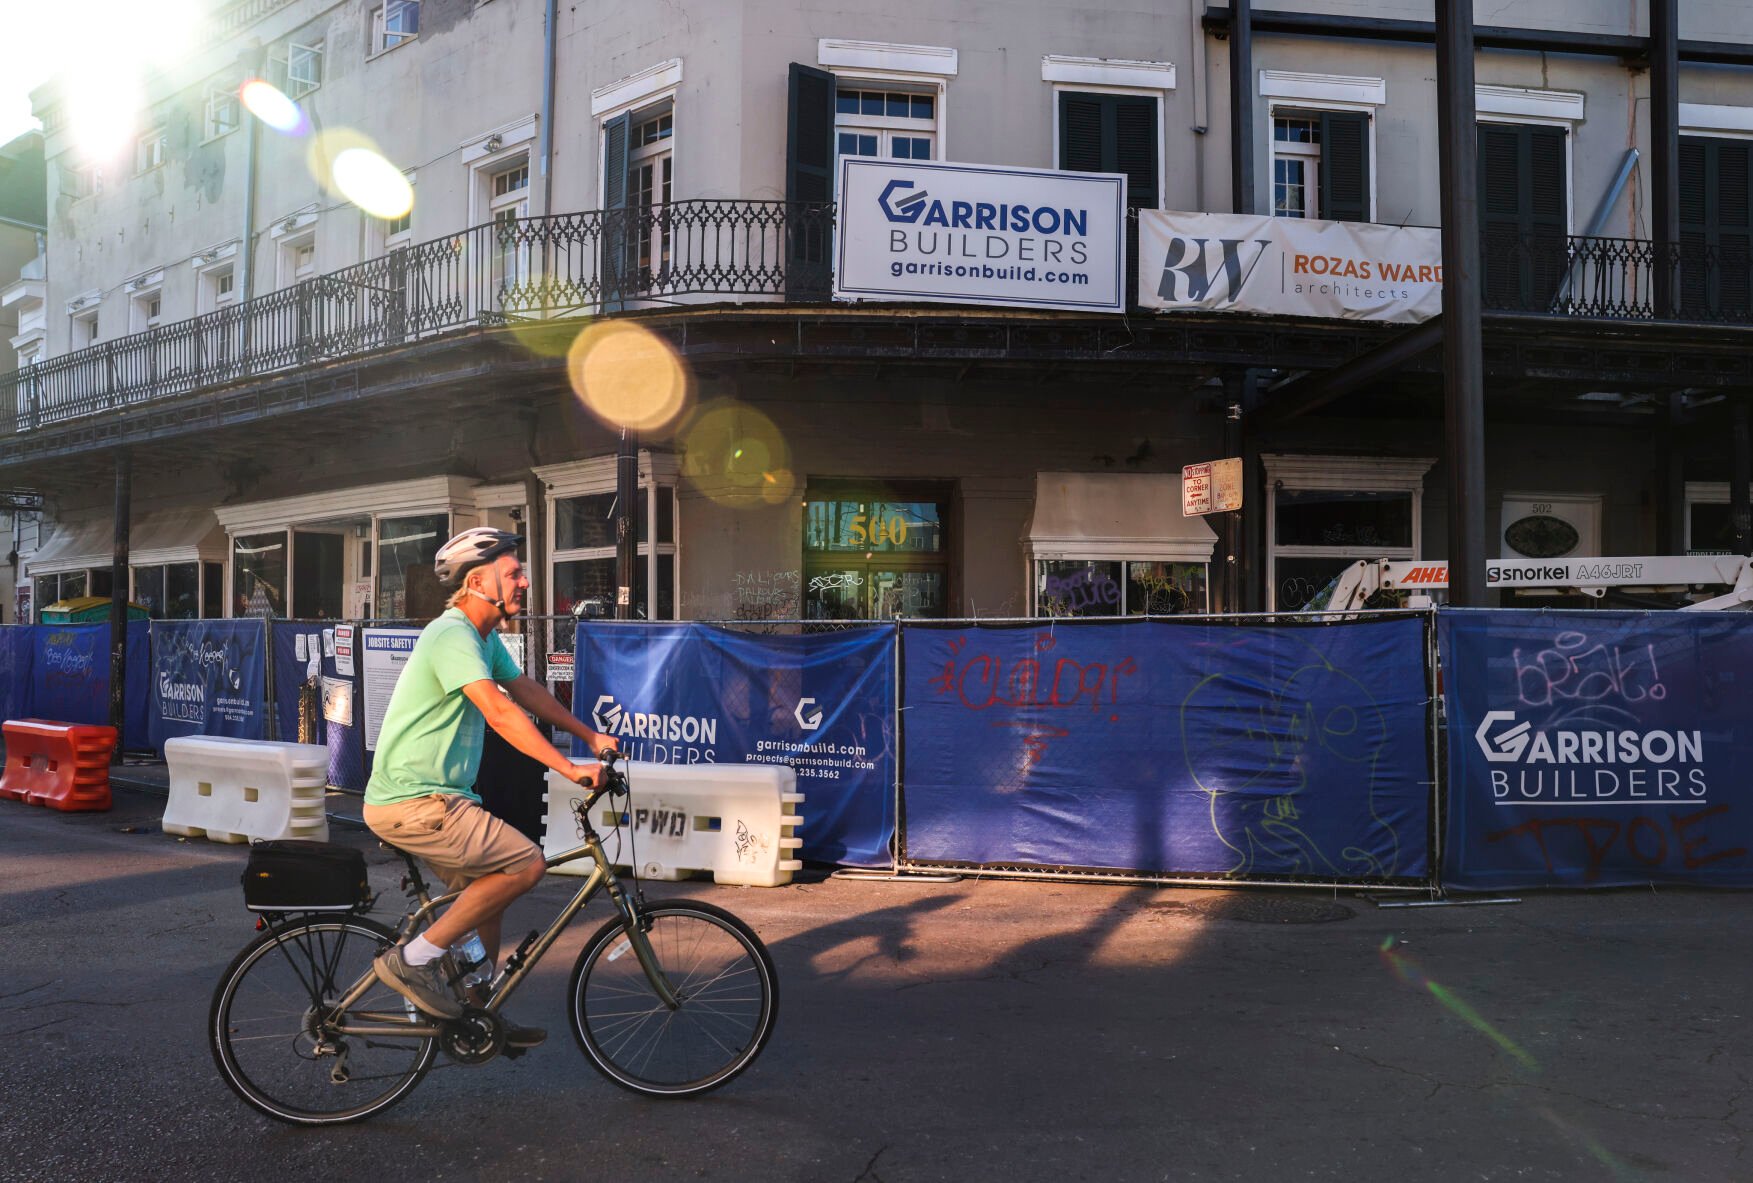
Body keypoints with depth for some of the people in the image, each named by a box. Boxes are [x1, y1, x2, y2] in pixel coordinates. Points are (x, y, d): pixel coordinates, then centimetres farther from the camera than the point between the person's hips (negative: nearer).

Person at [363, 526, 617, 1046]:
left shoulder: (484, 638, 12)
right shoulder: (453, 636, -20)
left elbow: (527, 691, 20)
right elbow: (499, 712, -31)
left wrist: (591, 737, 14)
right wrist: (570, 769, -34)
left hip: (433, 795, 10)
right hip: (412, 803, -10)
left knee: (489, 888, 18)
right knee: (526, 863, -15)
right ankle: (414, 959, -5)